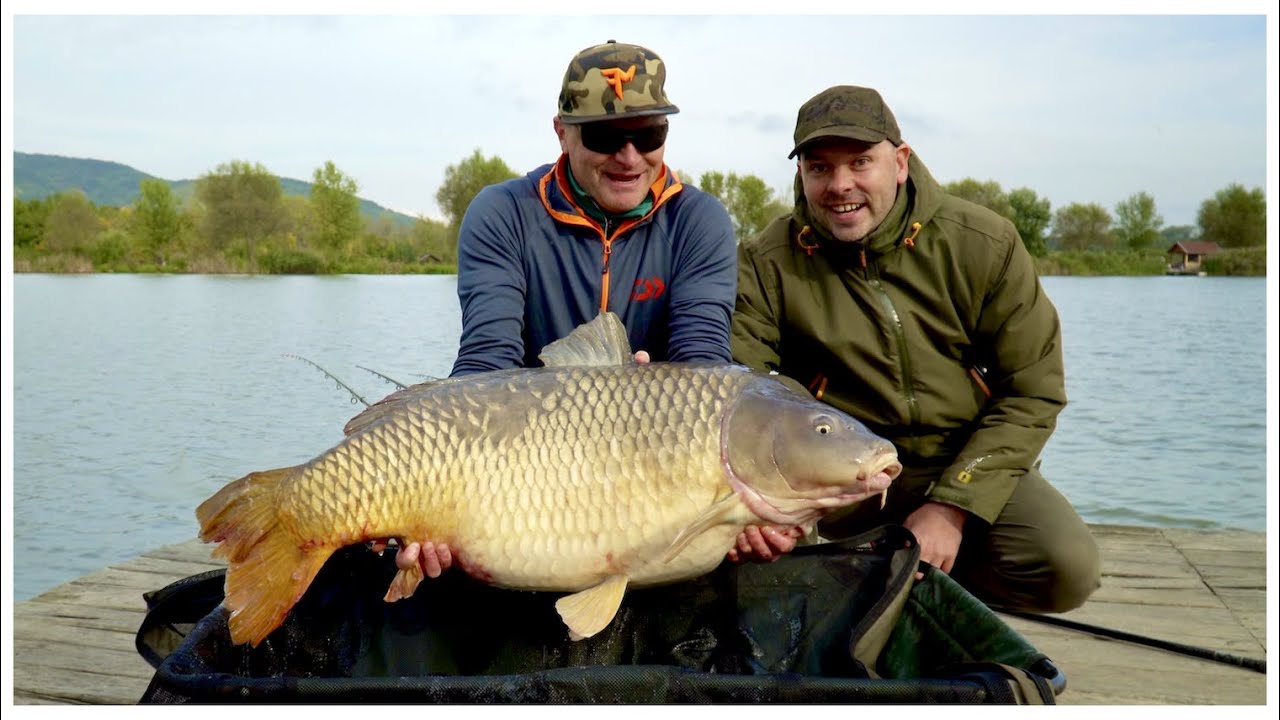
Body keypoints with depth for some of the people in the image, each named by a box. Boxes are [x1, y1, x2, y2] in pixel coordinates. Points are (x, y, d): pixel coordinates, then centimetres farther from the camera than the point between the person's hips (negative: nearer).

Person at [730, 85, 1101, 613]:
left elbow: (1033, 394, -3)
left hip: (966, 466, 1)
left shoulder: (985, 245, -5)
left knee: (1067, 569, -25)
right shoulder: (765, 265, -7)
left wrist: (952, 507, -13)